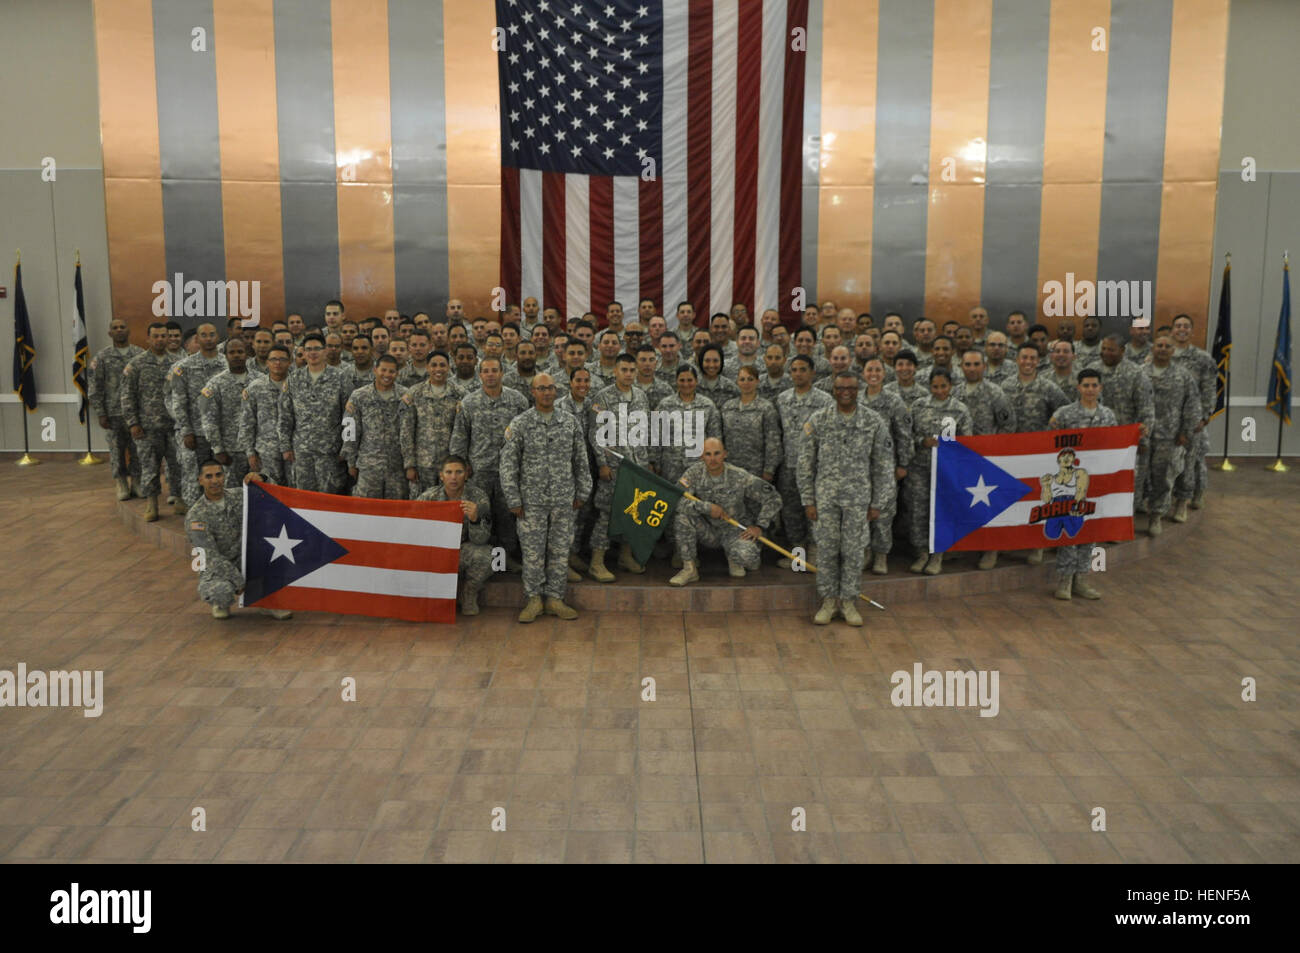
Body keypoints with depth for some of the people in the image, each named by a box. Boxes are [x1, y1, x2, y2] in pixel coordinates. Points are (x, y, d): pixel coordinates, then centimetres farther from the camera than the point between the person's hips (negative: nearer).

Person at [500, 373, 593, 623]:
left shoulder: (570, 422, 5)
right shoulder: (519, 424, -3)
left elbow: (581, 461, 11)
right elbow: (508, 464, -3)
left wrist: (582, 493, 8)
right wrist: (513, 499, -6)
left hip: (564, 500, 2)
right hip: (532, 501, -2)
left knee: (560, 551, 6)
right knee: (533, 552, 1)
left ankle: (554, 599, 17)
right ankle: (534, 600, 14)